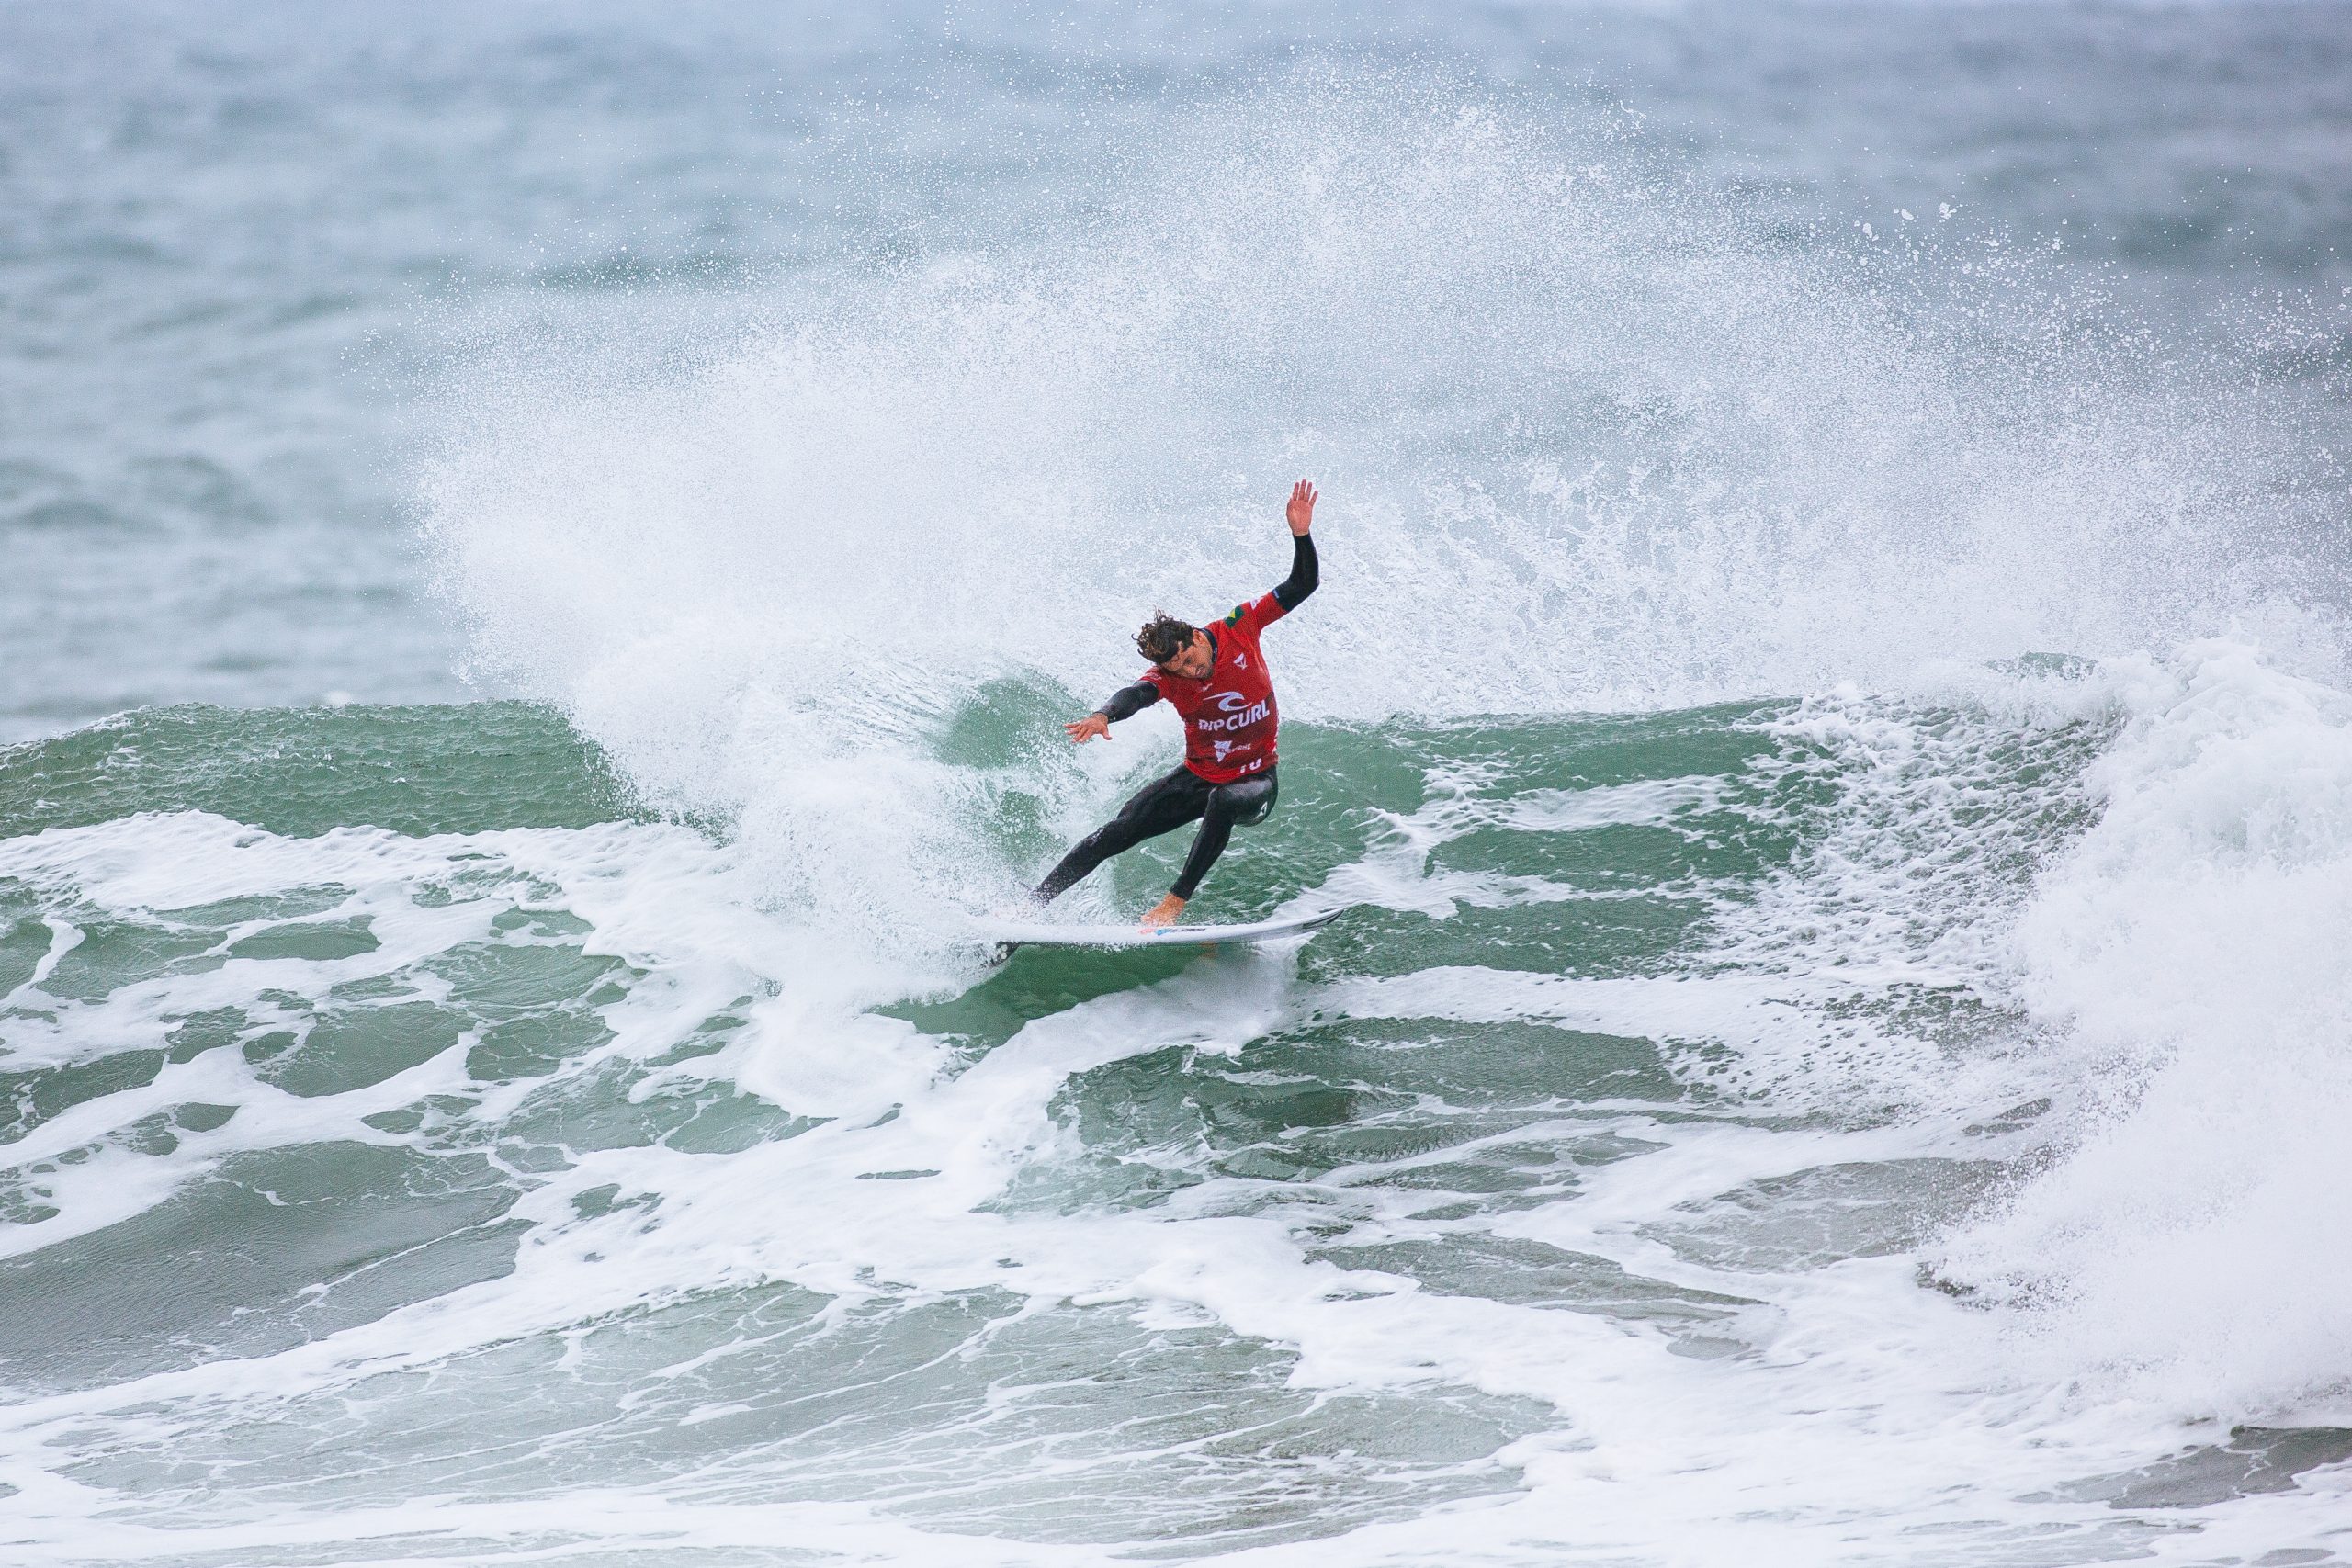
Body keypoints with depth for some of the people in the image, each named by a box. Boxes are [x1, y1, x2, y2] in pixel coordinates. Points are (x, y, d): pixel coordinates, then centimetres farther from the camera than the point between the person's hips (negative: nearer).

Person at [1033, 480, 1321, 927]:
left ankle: (1174, 903, -31)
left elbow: (1300, 588, -10)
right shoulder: (1167, 678, -17)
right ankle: (1032, 904, 1)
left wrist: (1300, 534, -27)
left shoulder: (1239, 628, -14)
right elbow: (1136, 695, -39)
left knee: (1222, 802, -37)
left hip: (1254, 782, -1)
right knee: (1115, 833, -7)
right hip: (1199, 777, 1)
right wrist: (1103, 716, -62)